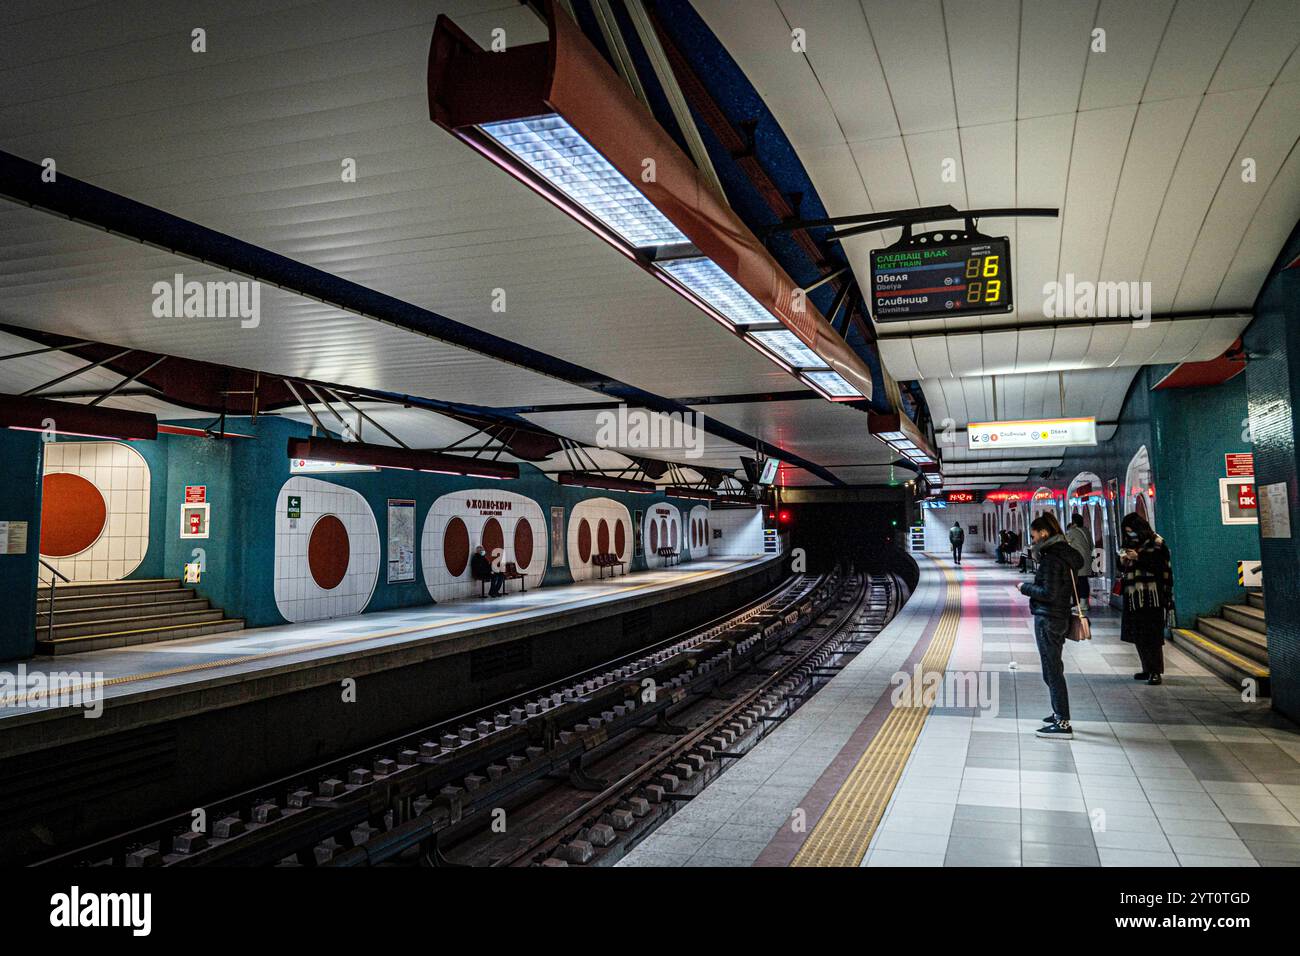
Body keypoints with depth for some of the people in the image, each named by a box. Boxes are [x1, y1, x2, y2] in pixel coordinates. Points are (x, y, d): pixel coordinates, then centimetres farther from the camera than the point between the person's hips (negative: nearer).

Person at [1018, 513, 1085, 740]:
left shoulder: (1051, 559, -19)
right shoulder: (1065, 553, 11)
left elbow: (1049, 593, -22)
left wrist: (1026, 588, -10)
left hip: (1047, 619, -11)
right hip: (1060, 617, 11)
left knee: (1052, 670, -7)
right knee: (1054, 668, 21)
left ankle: (1063, 724, -5)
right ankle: (1059, 714, 32)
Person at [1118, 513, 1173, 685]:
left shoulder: (1156, 543, -2)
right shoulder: (1130, 544, 17)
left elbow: (1161, 566, -13)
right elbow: (1123, 569, 20)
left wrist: (1138, 557, -17)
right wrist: (1123, 561, -1)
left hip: (1152, 596, -7)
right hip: (1133, 596, 7)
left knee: (1152, 634, -8)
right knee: (1137, 634, 7)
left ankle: (1156, 672, -4)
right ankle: (1147, 669, 15)